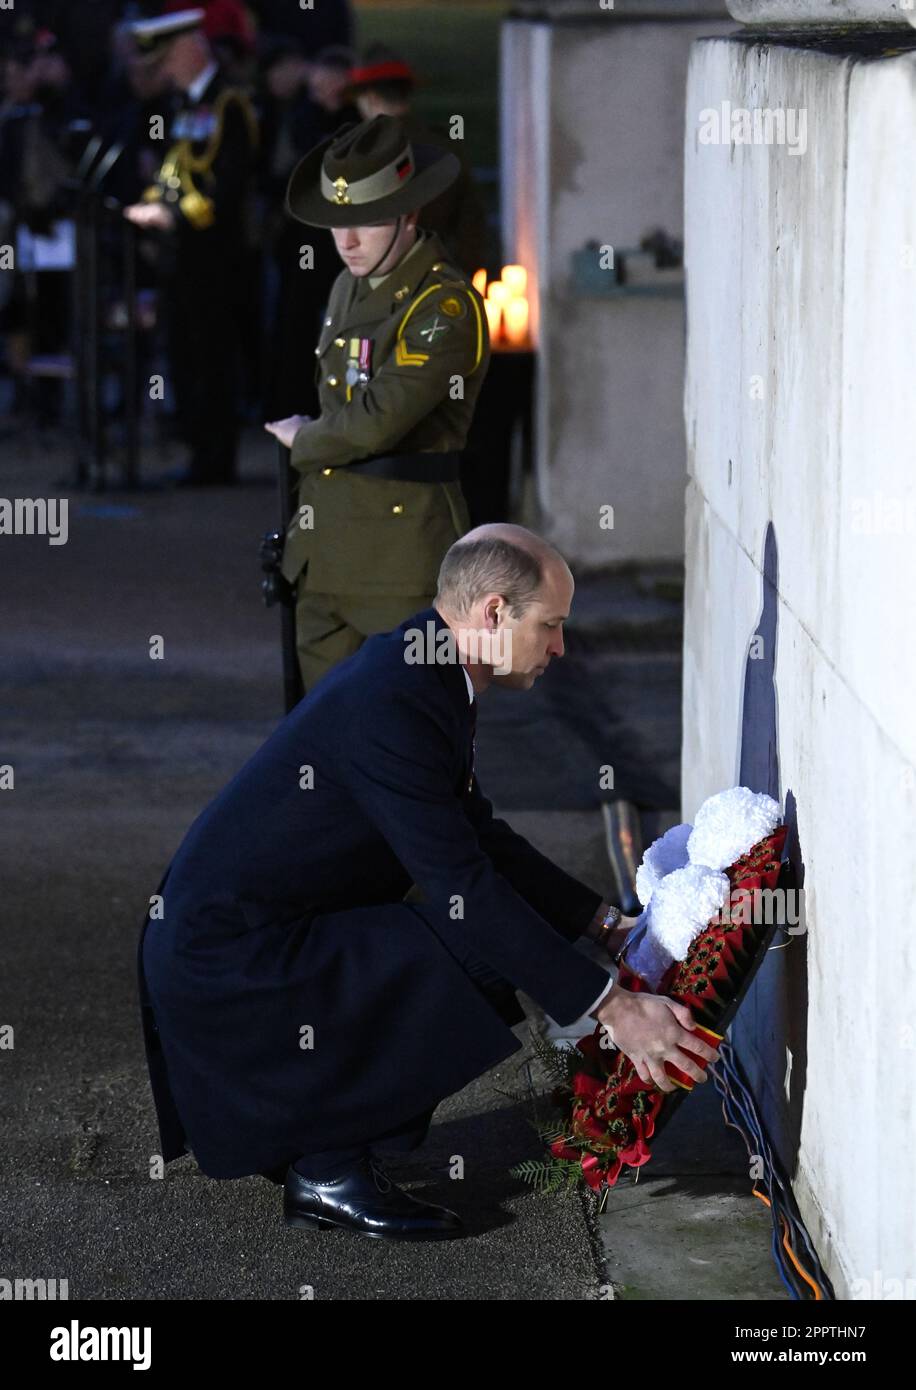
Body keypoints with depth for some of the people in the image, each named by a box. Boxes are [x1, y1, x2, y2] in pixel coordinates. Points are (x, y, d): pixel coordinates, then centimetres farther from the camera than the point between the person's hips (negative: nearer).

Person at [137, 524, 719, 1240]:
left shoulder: (418, 674, 6)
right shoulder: (393, 701, -25)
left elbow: (482, 837, 18)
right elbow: (464, 888, -26)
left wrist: (606, 920, 14)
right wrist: (611, 1006, -24)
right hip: (226, 956, -11)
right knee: (482, 963, -20)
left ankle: (305, 1134, 18)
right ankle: (332, 1169, -5)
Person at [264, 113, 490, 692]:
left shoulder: (446, 305, -15)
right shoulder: (350, 286, 14)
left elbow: (379, 419, -22)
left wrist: (303, 439, -3)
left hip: (404, 551, -8)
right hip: (326, 553, 8)